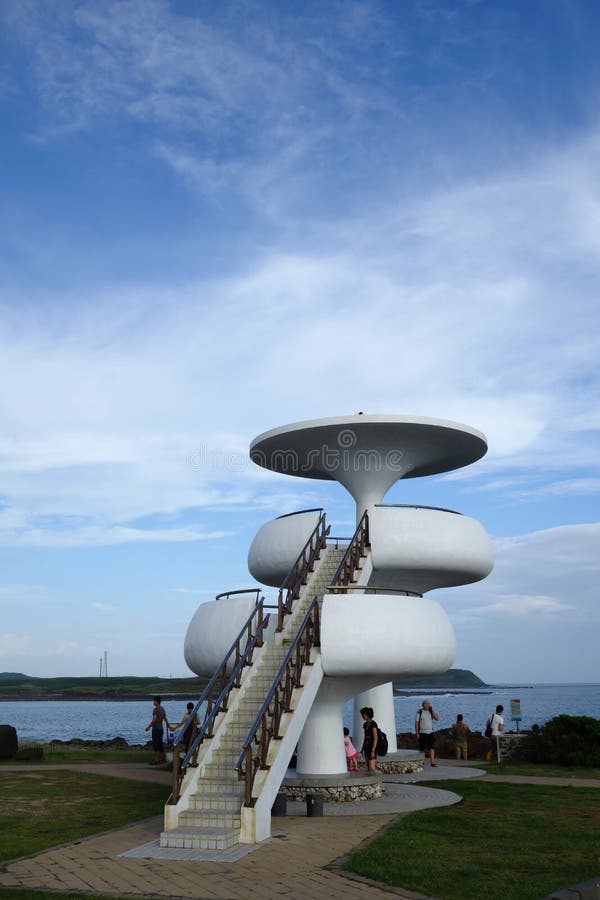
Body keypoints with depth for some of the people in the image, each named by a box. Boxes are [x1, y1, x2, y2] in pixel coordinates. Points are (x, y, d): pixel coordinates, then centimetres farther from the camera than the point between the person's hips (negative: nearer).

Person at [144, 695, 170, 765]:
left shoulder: (155, 709, -13)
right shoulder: (162, 709, 14)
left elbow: (154, 720, -19)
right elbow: (165, 719, 17)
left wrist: (148, 727, -11)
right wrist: (168, 726, 27)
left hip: (156, 729, -9)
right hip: (161, 729, 9)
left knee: (156, 744, -7)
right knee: (160, 744, 12)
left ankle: (156, 760, -9)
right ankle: (161, 759, 15)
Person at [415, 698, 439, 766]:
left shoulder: (431, 711, 6)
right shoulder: (419, 712, -6)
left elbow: (437, 719, -5)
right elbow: (416, 723, -6)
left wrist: (432, 710, -10)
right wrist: (417, 733, -11)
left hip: (430, 732, 4)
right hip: (422, 733, -4)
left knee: (432, 747, -5)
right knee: (422, 748, 0)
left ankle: (432, 762, -7)